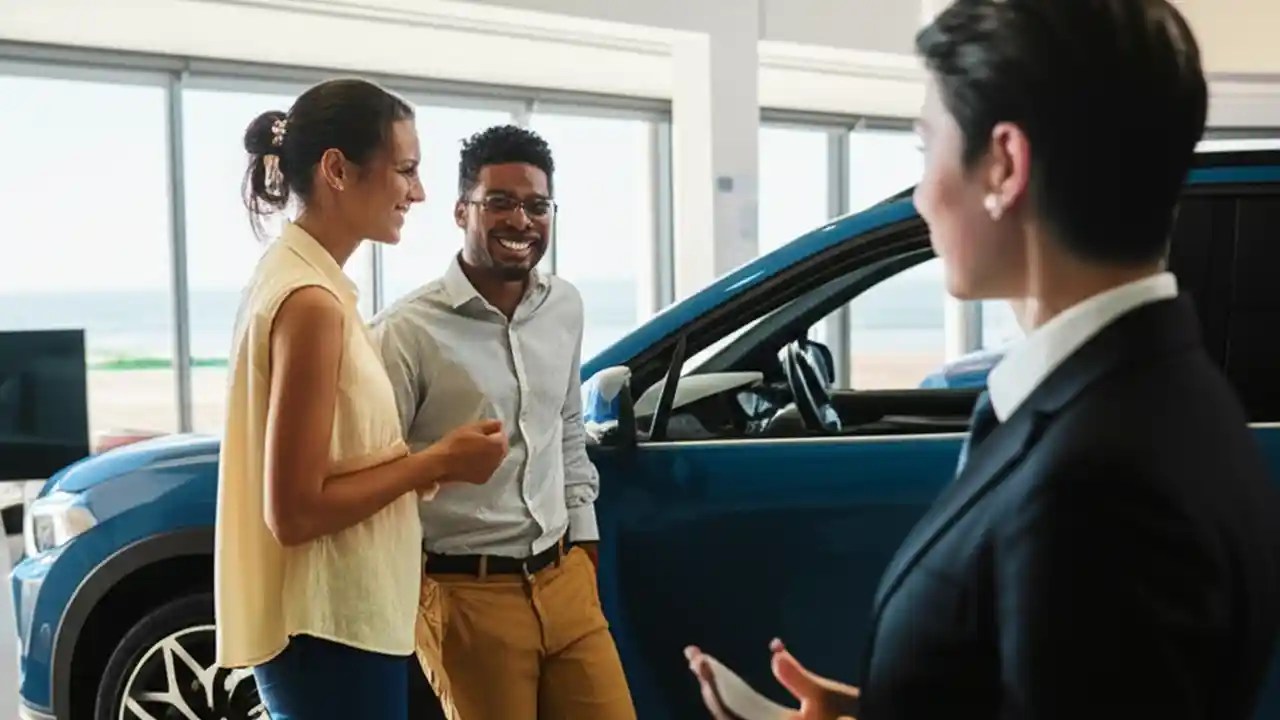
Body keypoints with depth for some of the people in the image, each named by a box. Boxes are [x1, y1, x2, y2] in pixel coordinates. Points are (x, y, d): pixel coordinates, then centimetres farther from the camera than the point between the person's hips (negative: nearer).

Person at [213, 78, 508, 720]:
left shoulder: (291, 276, 9)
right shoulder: (311, 301, -20)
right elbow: (294, 511, -22)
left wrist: (422, 464, 5)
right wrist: (436, 462, -14)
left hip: (329, 621, 10)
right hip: (330, 633, -10)